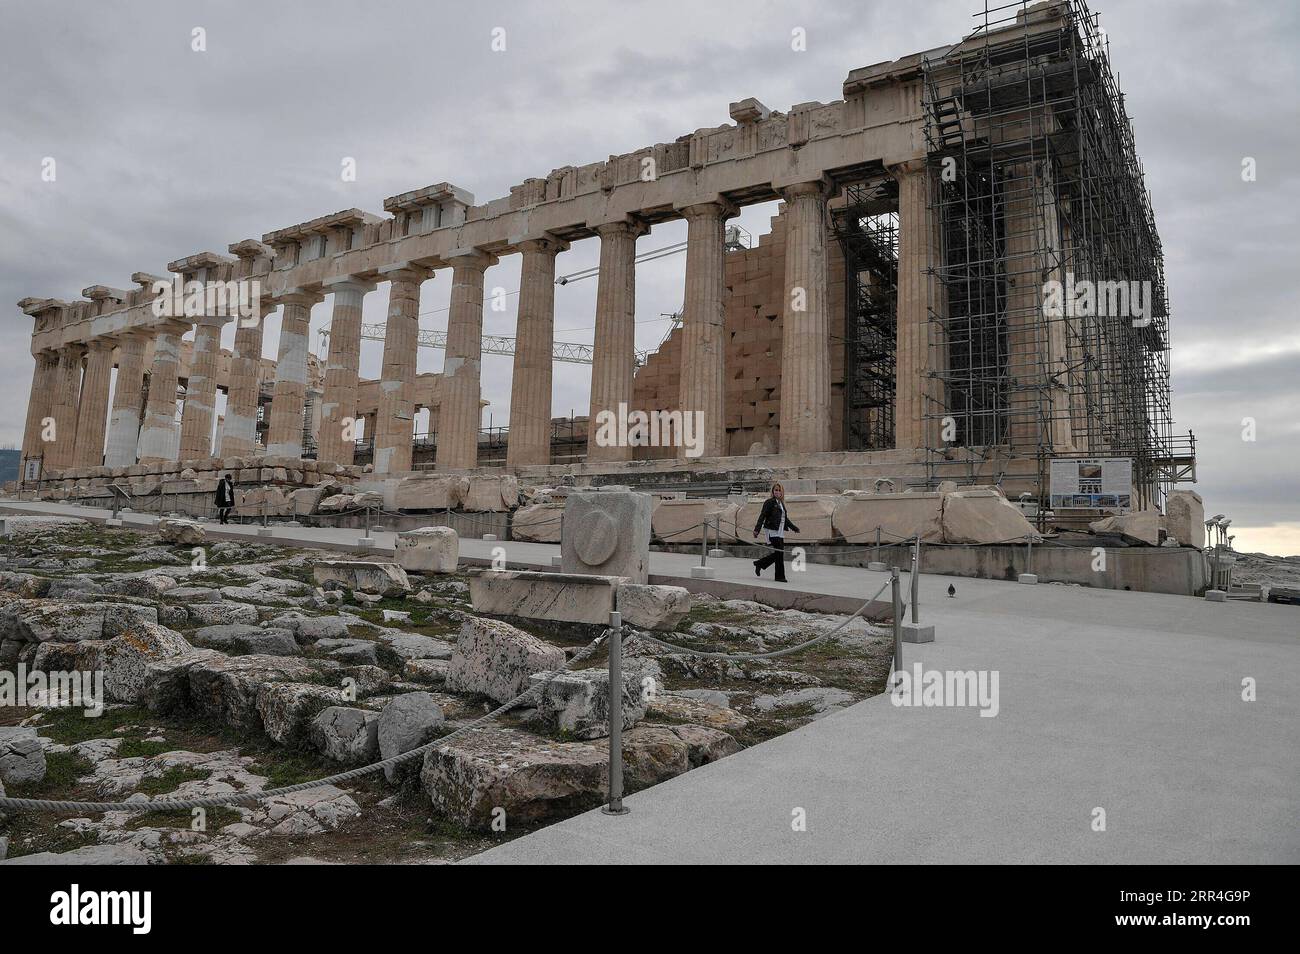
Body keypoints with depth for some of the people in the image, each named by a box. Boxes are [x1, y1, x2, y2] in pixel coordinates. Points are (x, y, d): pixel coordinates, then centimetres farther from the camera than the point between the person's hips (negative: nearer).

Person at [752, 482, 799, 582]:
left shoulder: (781, 503, 18)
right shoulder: (769, 502, -6)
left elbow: (785, 518, 30)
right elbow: (762, 516, -13)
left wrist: (794, 528, 36)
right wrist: (757, 530, -23)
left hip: (780, 532, 8)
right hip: (772, 531, -8)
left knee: (778, 554, 6)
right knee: (779, 553, -8)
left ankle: (759, 564, 24)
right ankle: (780, 576, 0)